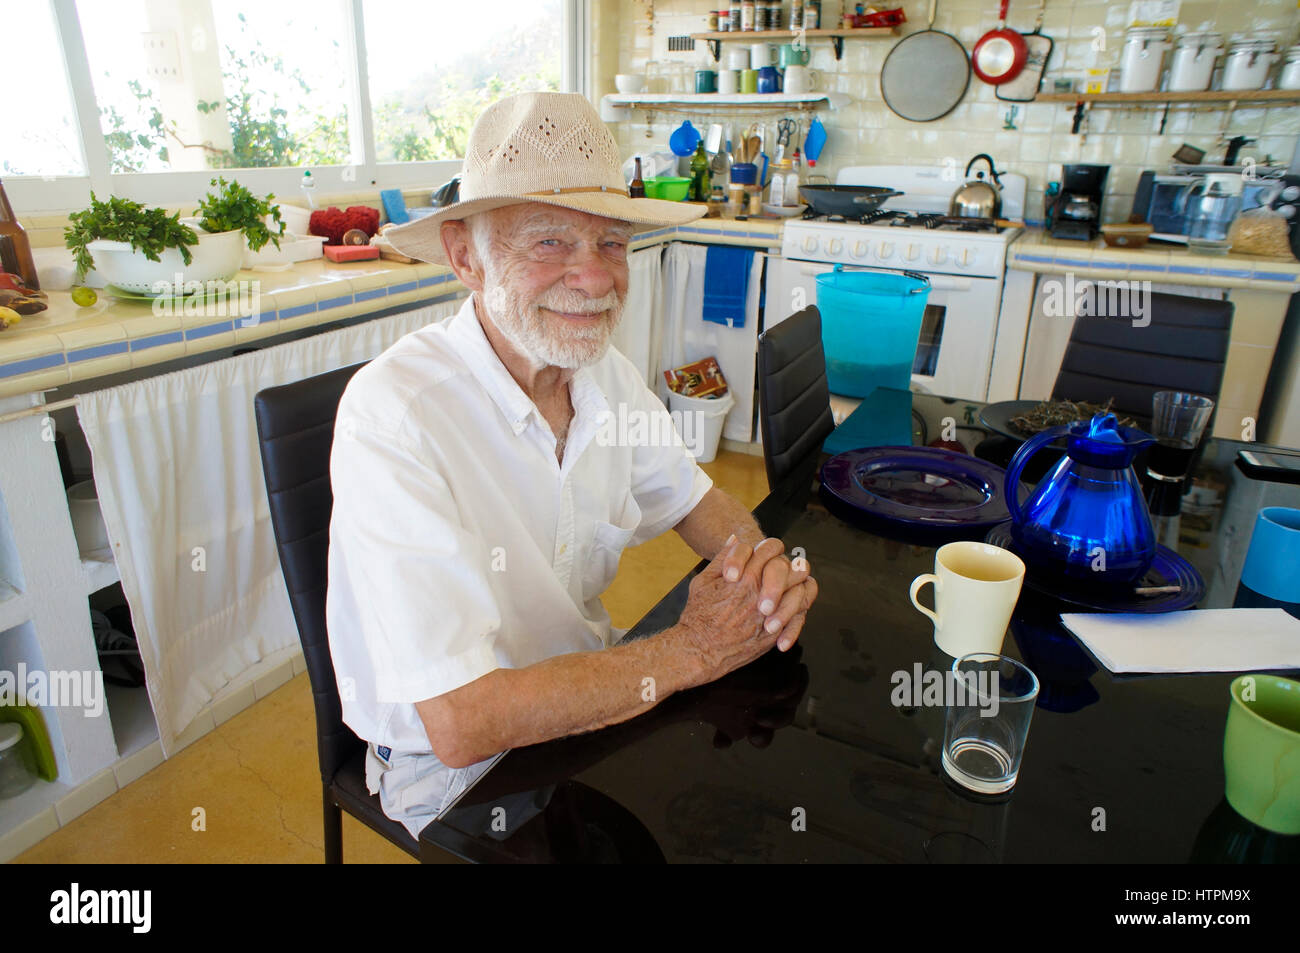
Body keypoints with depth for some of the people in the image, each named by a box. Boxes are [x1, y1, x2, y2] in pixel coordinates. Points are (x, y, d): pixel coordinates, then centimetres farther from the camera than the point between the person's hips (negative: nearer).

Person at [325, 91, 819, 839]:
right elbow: (459, 723, -31)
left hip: (592, 693, 6)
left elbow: (694, 499, 8)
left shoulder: (607, 372, -7)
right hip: (458, 771, -5)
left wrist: (769, 567, -14)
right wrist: (692, 649, -23)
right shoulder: (393, 414, -29)